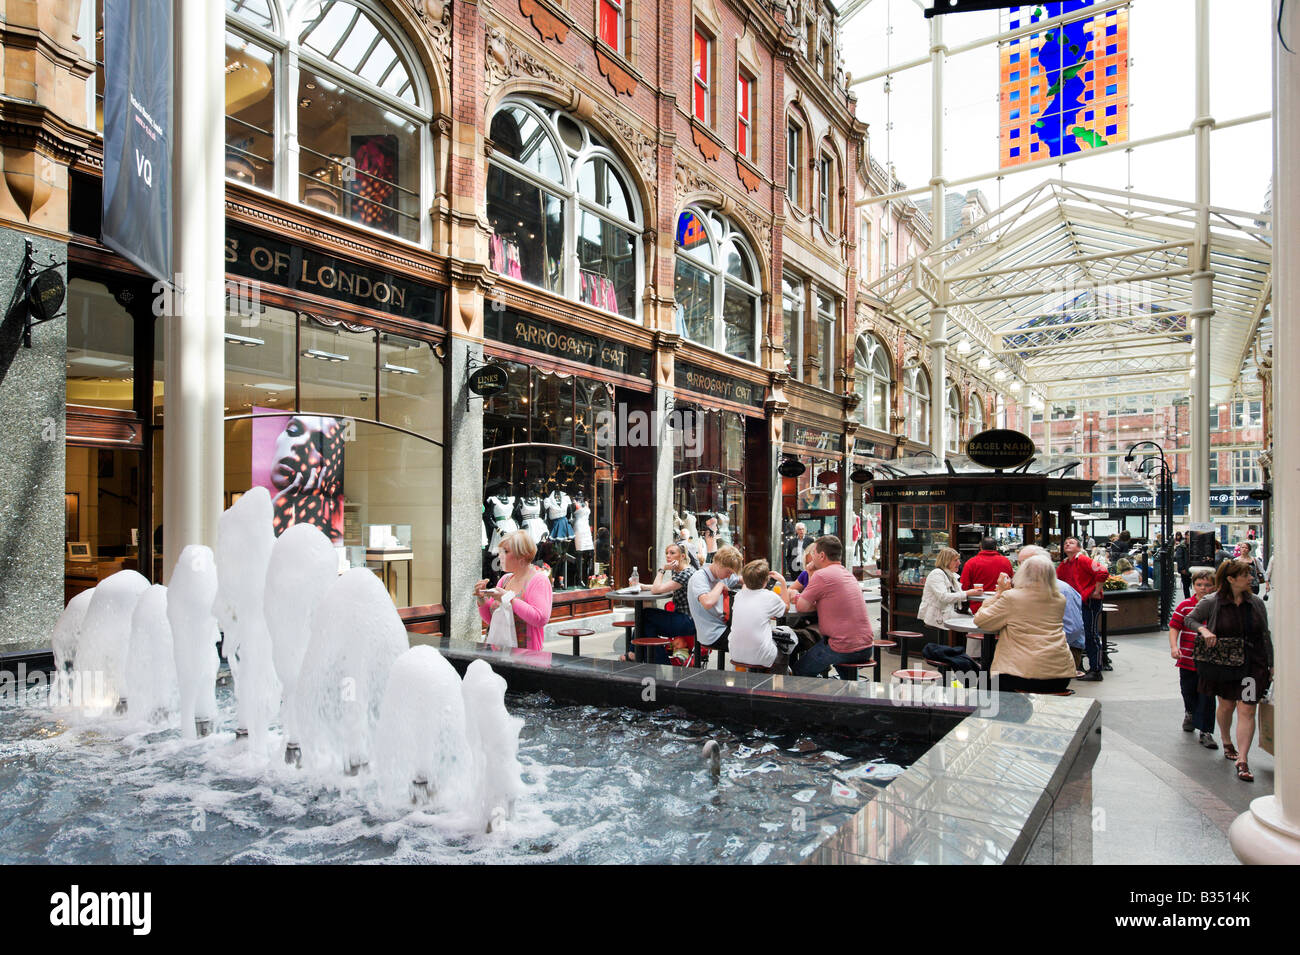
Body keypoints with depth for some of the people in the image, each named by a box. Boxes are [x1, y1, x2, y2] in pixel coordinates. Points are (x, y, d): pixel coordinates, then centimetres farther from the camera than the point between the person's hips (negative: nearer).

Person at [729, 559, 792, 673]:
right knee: (783, 657, 29)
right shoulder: (770, 596, -10)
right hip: (760, 658, -5)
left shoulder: (739, 595, 2)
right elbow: (786, 607, 11)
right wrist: (783, 582, 14)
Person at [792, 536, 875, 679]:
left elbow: (801, 607, -8)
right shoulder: (849, 573, 15)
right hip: (866, 648, 9)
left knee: (800, 669, 11)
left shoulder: (822, 575, -13)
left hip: (845, 649, -9)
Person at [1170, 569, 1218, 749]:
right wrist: (1174, 647, -14)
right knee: (1188, 692, 18)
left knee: (1207, 696, -2)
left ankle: (1205, 731, 8)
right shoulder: (1185, 606, -2)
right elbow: (1174, 627, 0)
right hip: (1188, 659, 1)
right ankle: (1190, 713, 48)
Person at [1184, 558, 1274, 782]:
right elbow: (1190, 619, 4)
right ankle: (1226, 742, 40)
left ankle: (1242, 760, -5)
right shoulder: (1212, 602, -6)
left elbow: (1265, 635, 9)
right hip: (1222, 663, -1)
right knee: (1226, 705, 13)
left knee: (1246, 710, -6)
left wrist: (1271, 664, 9)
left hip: (1252, 664, 1)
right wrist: (1204, 630, -16)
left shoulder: (1256, 603, 3)